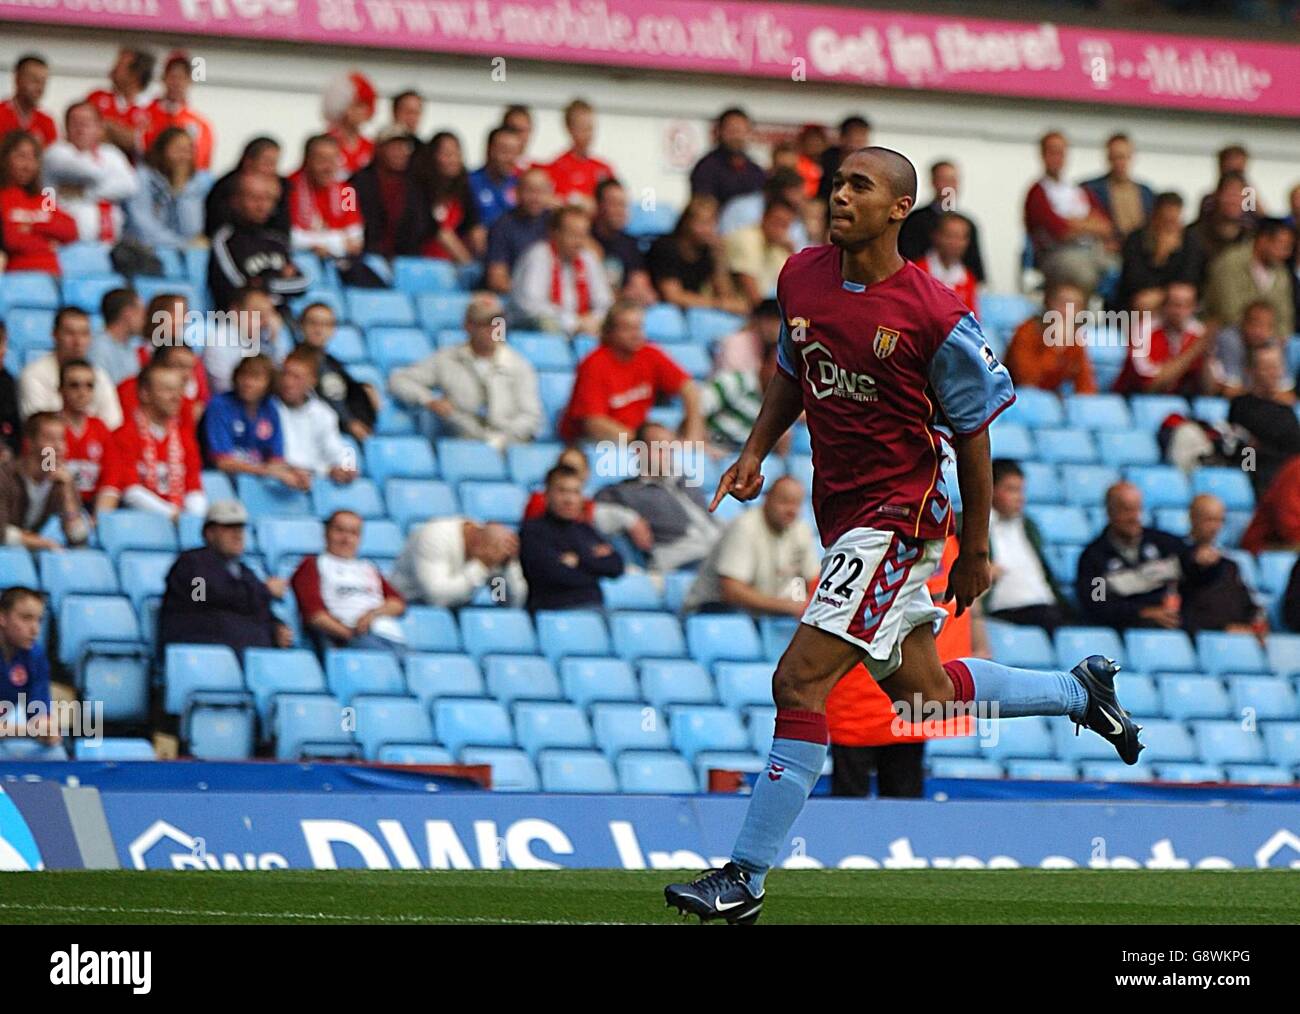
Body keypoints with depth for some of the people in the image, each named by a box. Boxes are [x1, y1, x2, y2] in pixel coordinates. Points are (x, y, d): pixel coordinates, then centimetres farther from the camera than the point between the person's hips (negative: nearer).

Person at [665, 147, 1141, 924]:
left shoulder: (936, 318, -17)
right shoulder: (801, 278, 1)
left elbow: (973, 434, -7)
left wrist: (975, 551, -2)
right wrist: (757, 450, 6)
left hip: (896, 517, -8)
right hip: (841, 512, 8)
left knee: (800, 683, -16)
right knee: (923, 692, 19)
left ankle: (746, 877, -12)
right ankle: (1081, 689, 42)